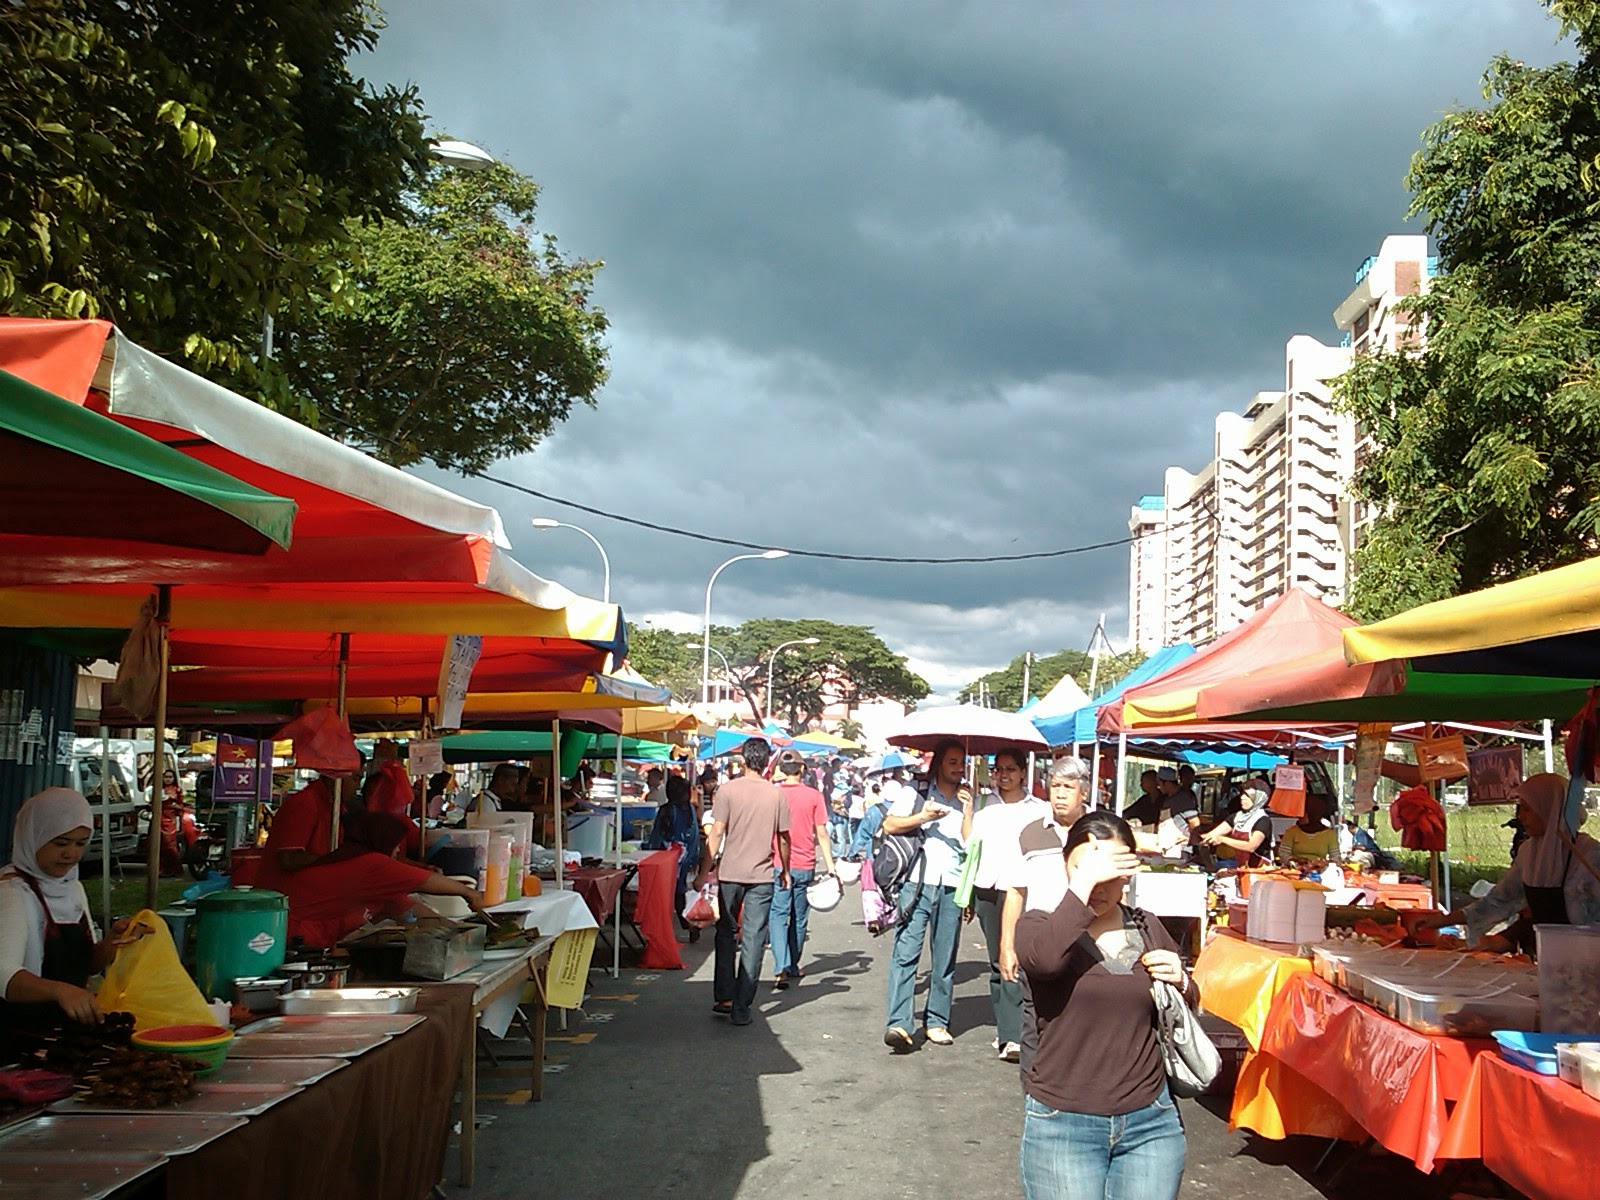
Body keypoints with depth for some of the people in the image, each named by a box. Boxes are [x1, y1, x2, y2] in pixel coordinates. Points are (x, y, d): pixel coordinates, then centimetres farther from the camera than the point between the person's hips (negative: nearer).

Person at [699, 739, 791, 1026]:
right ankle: (742, 1006, 2)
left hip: (730, 873, 0)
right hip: (762, 876, 0)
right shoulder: (776, 795, 1)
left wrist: (705, 871, -2)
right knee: (754, 940, 3)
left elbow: (717, 833, -8)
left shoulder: (728, 789, -4)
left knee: (727, 934, 15)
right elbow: (783, 838, 7)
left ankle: (724, 998, 15)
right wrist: (785, 870, 21)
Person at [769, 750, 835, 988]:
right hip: (805, 865, 1)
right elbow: (821, 833, -3)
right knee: (799, 918, 14)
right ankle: (793, 967, 24)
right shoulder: (814, 796, -4)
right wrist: (830, 865, 2)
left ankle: (781, 967, -16)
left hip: (778, 865, -1)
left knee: (779, 916, 0)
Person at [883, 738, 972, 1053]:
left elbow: (971, 844, 4)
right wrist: (921, 817, -10)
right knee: (906, 953, -11)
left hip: (951, 887, 3)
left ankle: (936, 1021, 14)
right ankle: (898, 1024, -16)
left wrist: (967, 809, -2)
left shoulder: (967, 802, 15)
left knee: (945, 959, 6)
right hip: (917, 883, -3)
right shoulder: (916, 794, 10)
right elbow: (889, 825, 1)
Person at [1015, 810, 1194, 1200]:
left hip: (1150, 1122, 4)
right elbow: (1044, 958, -27)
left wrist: (1180, 981, -1)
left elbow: (1190, 1003, 22)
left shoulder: (1147, 929, 9)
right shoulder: (1040, 924, -3)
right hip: (1062, 1124, -3)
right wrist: (1083, 881, -25)